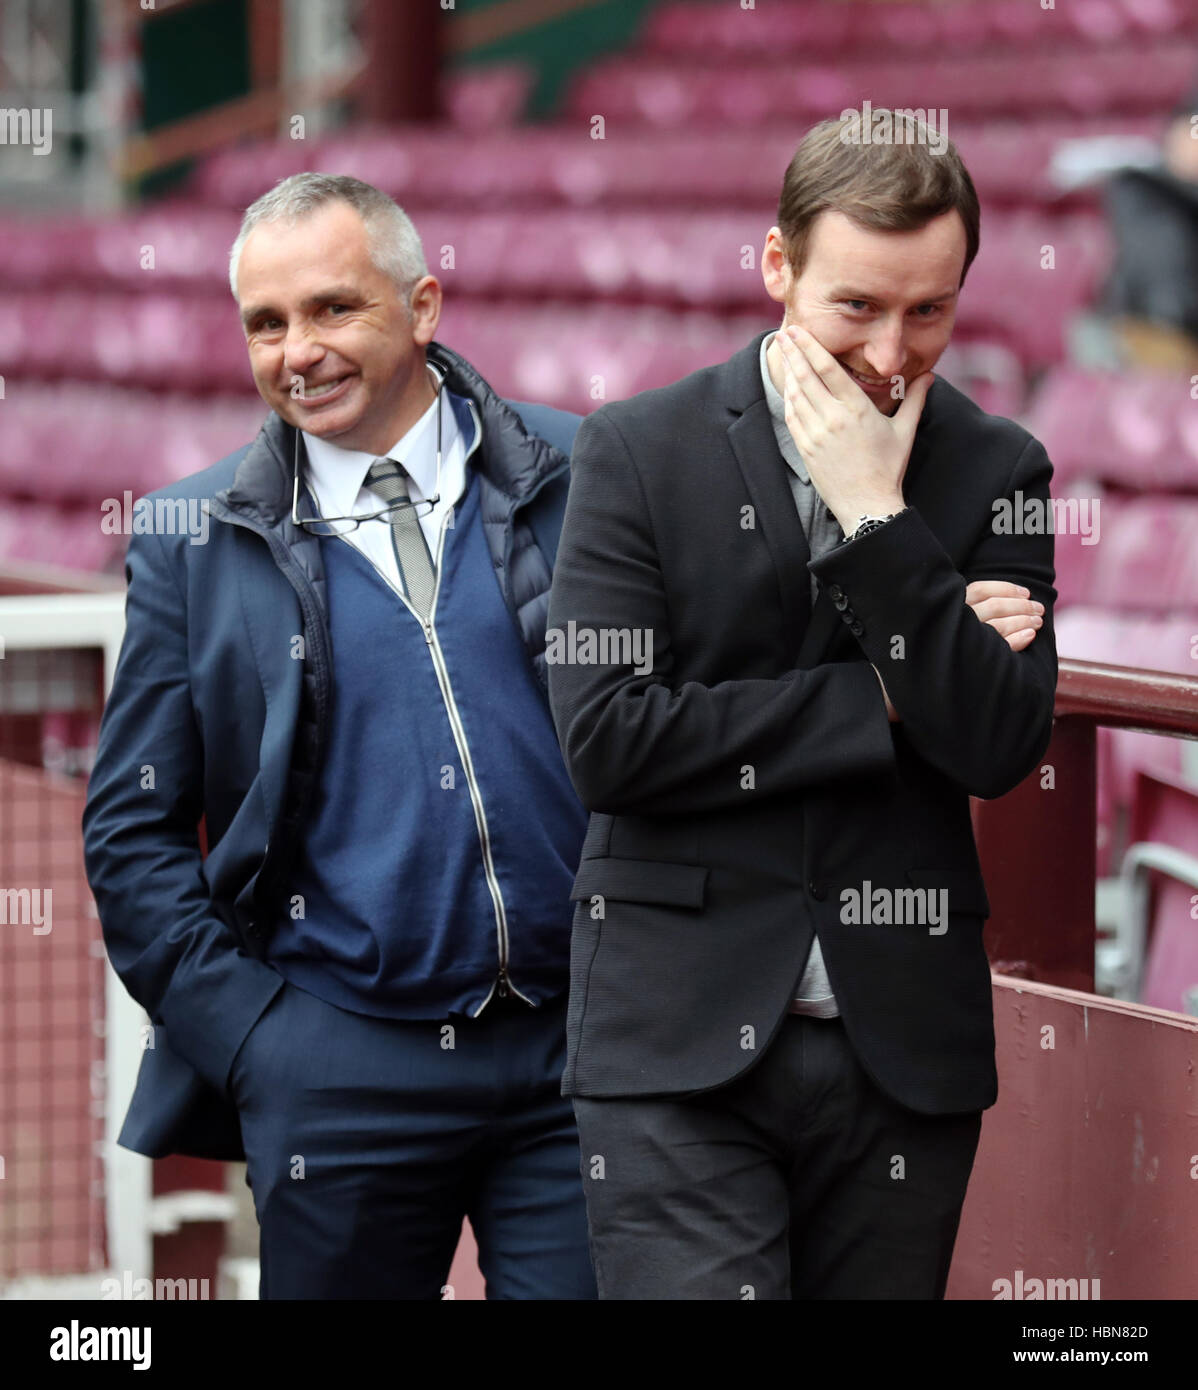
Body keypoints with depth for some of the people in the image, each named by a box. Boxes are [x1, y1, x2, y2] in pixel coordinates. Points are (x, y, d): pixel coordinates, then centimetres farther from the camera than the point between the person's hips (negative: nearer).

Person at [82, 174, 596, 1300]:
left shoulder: (580, 478, 3)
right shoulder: (195, 545, 3)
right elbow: (131, 833, 5)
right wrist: (247, 1039, -4)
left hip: (580, 1046, 0)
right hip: (338, 1072, 0)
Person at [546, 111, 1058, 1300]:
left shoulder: (995, 473, 6)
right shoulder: (638, 451, 0)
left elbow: (998, 747, -6)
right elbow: (604, 738, -10)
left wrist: (876, 517, -11)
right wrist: (880, 702, -8)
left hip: (901, 1044, 3)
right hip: (681, 1038, -2)